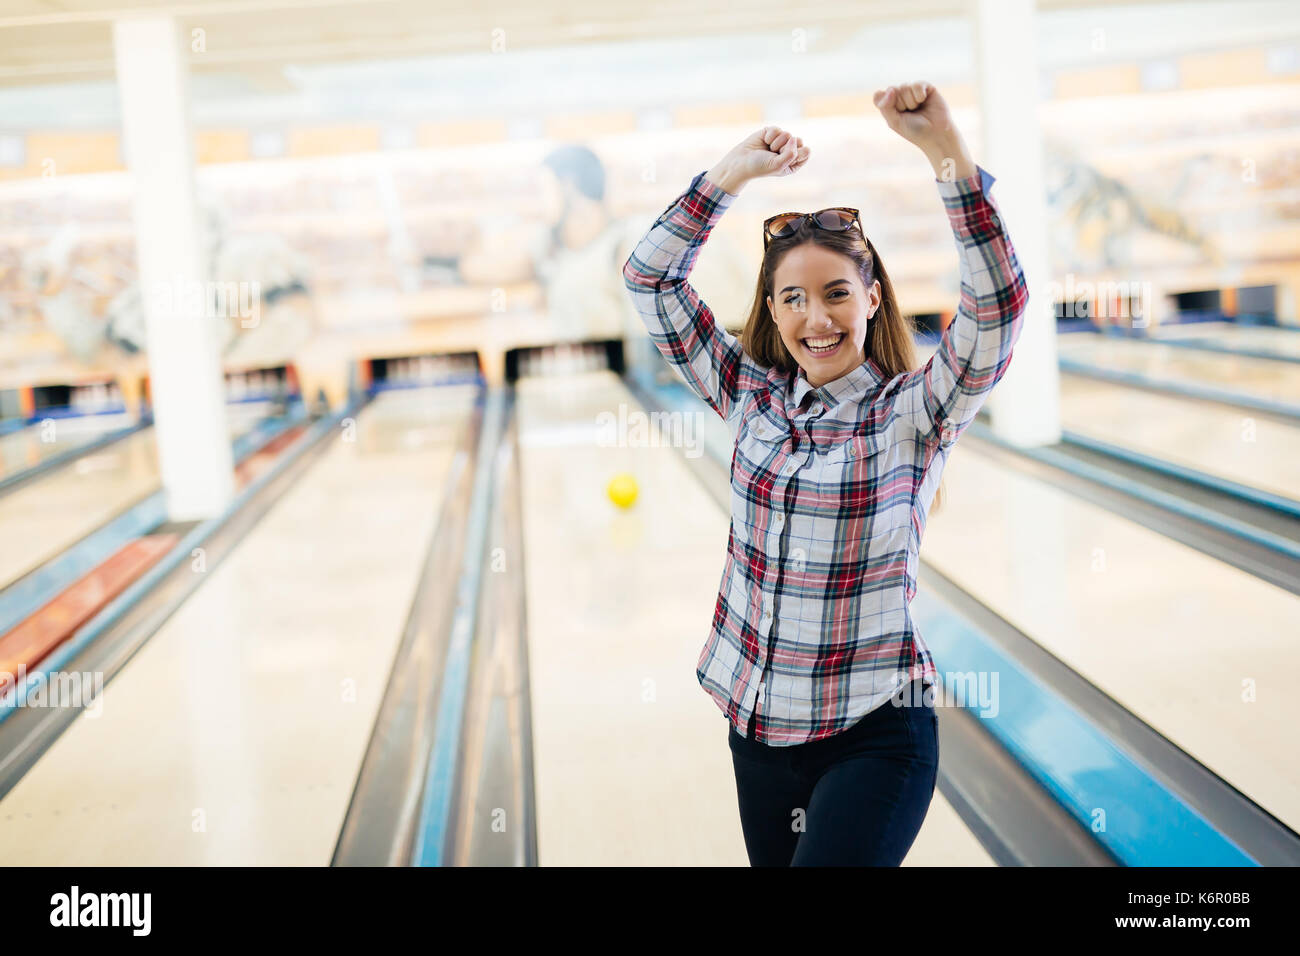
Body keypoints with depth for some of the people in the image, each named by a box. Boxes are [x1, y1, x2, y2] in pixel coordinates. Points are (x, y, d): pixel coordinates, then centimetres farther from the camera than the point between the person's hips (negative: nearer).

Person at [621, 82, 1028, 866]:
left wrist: (946, 147, -31)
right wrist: (737, 170, -5)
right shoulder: (753, 397, 2)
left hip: (874, 737, -5)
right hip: (757, 729, 5)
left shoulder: (914, 413, -8)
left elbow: (999, 305, -24)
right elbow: (651, 277, 3)